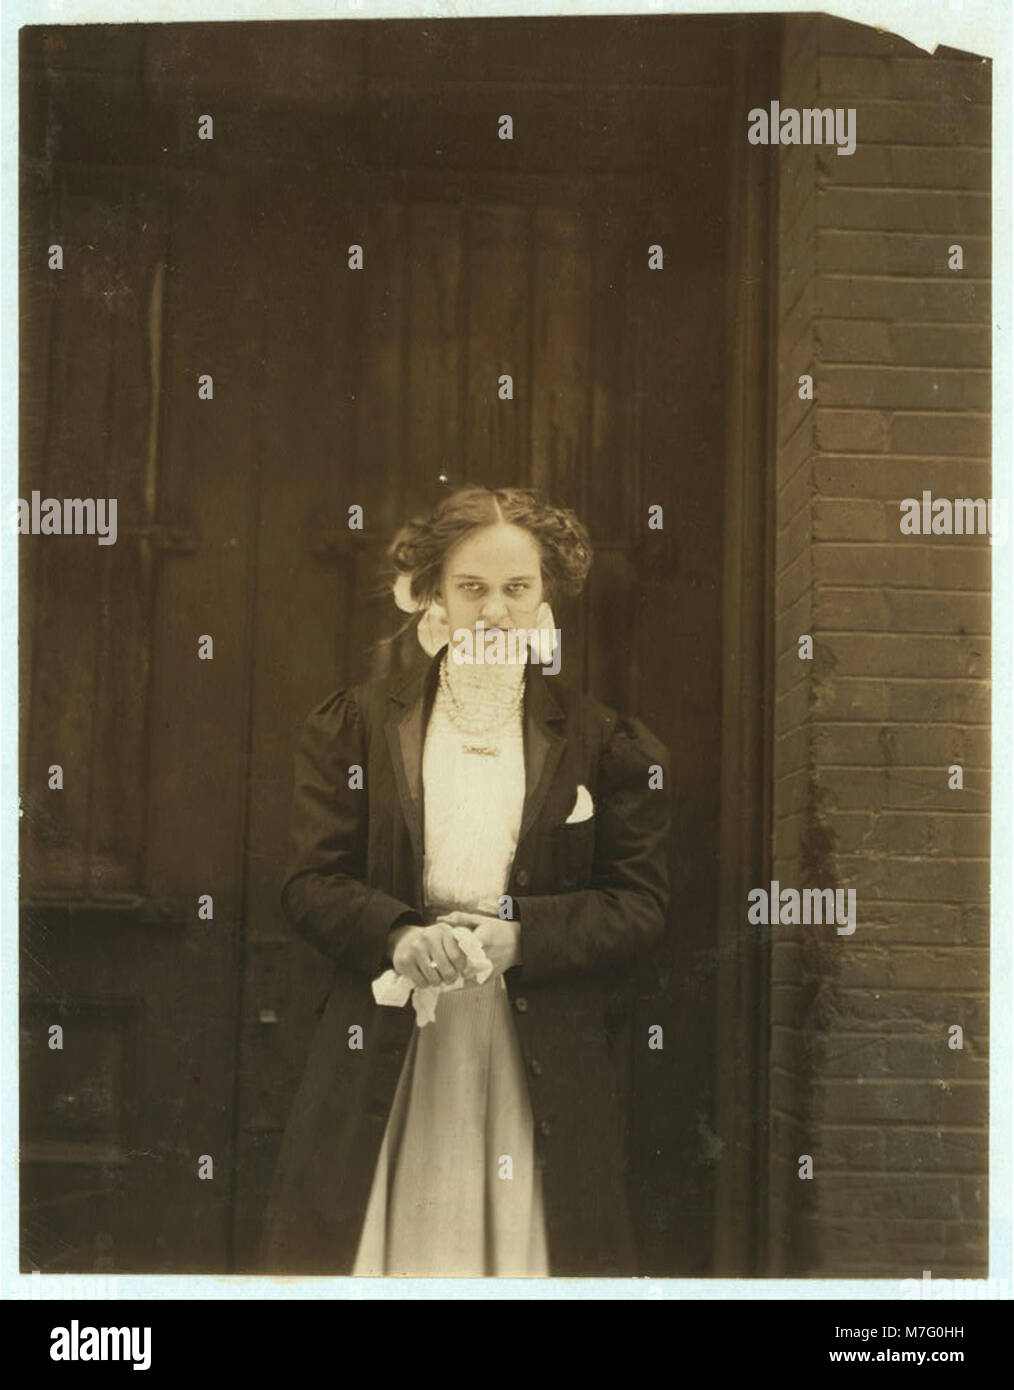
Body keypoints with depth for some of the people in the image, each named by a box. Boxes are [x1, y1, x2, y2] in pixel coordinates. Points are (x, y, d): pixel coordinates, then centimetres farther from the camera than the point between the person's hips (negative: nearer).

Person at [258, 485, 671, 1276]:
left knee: (526, 1249, 0)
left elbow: (643, 905, 2)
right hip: (388, 1066, 0)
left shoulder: (603, 742, 6)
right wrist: (400, 937, -17)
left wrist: (521, 937, -15)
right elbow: (311, 883, 3)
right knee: (384, 1252, 0)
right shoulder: (358, 726, 8)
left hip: (545, 1075, 0)